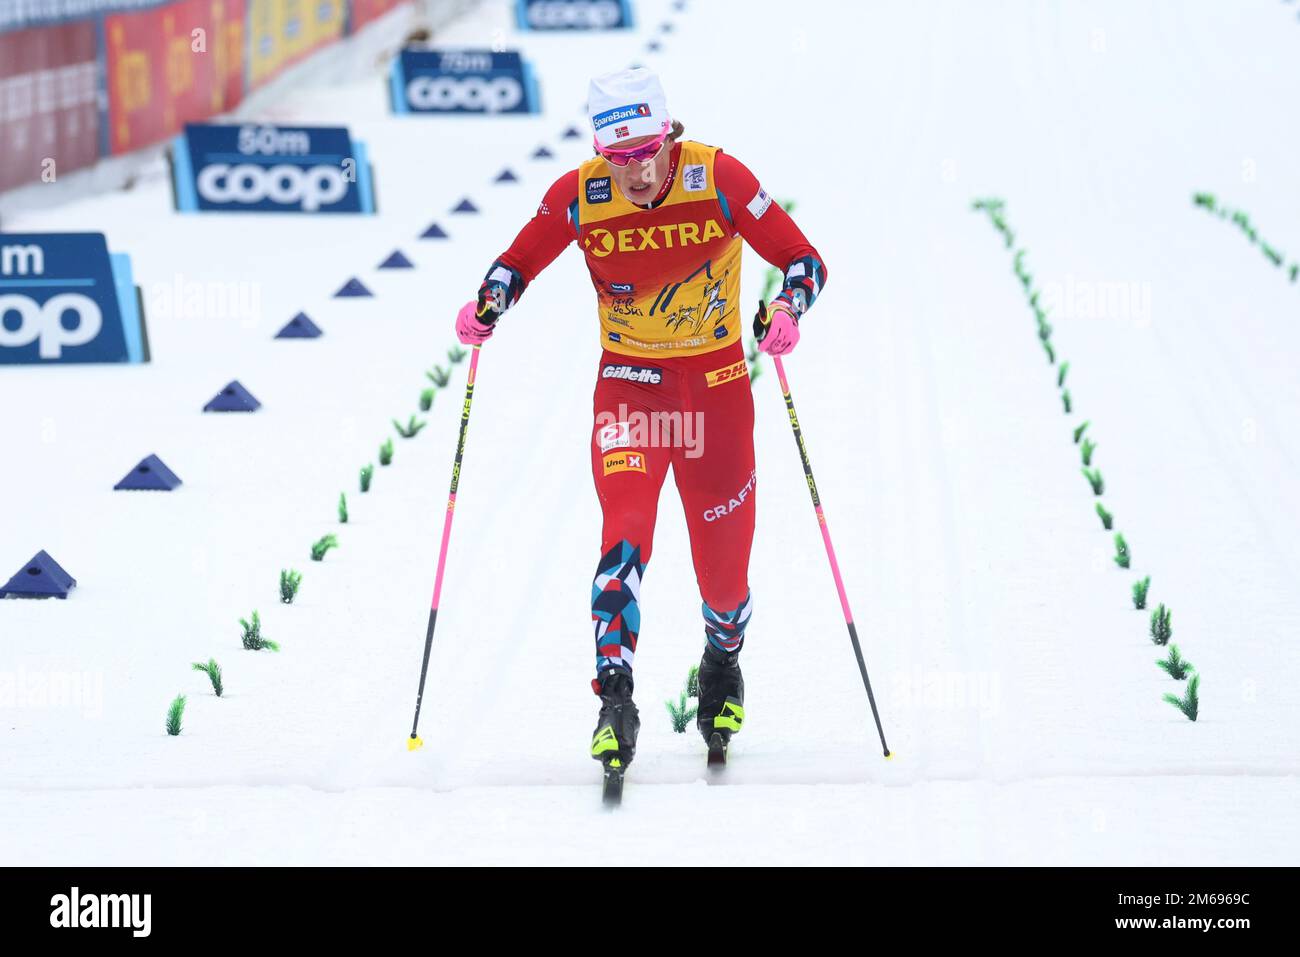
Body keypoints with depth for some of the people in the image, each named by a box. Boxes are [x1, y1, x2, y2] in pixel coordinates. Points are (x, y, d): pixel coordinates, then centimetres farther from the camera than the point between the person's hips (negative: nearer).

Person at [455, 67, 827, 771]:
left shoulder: (717, 178, -17)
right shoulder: (579, 195, -13)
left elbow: (801, 258, -13)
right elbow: (519, 260, 2)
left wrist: (786, 310, -34)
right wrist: (489, 304, -20)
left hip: (715, 377, 0)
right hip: (628, 380, 0)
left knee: (723, 552, 8)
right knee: (626, 533, -21)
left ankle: (723, 664, 40)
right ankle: (615, 700, -22)